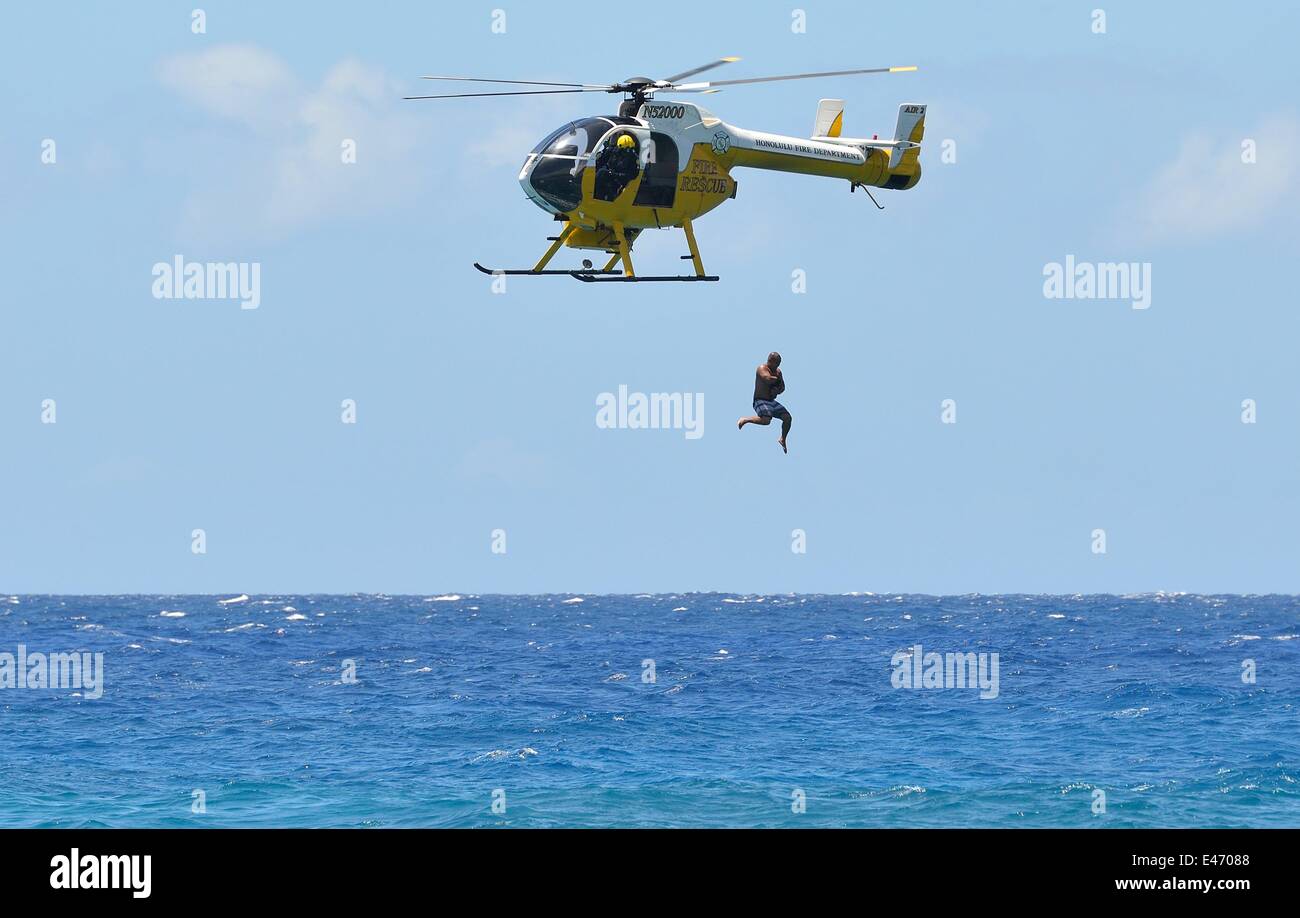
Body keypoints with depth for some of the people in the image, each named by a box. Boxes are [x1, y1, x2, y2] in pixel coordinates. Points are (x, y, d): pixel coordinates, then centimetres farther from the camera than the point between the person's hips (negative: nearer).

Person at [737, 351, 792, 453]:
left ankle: (782, 439, 20)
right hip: (760, 401, -8)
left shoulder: (778, 371, 12)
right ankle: (745, 420, -5)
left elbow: (782, 387, 20)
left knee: (787, 417, -3)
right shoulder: (762, 368, -11)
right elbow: (768, 379, -31)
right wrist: (777, 378, -10)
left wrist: (777, 391, -4)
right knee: (766, 420, -31)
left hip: (772, 401, 8)